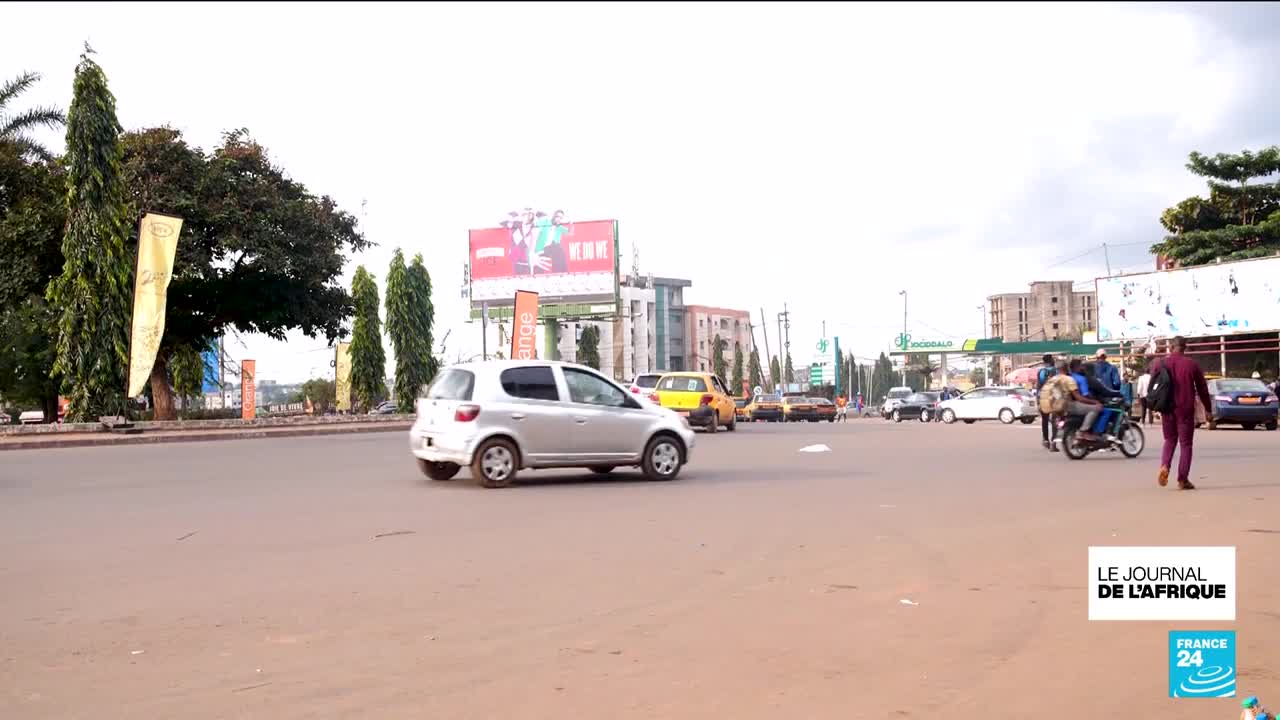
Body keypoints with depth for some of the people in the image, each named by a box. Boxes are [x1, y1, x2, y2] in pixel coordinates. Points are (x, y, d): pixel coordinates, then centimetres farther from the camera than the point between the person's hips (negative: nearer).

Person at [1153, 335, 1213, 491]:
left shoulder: (1161, 364, 0)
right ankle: (1183, 480, 3)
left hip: (1167, 409, 2)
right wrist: (1208, 408, 13)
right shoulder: (1192, 365, -3)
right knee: (1185, 443, 5)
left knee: (1170, 440, 17)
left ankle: (1164, 466, -9)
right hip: (1185, 409, -2)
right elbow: (1202, 389, 2)